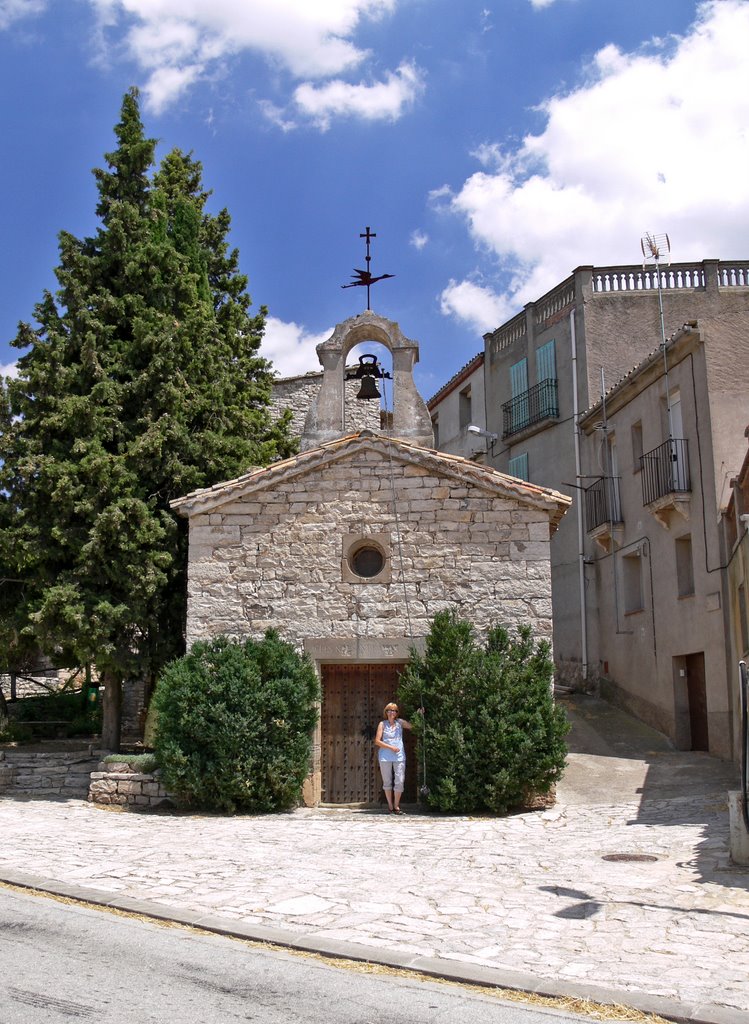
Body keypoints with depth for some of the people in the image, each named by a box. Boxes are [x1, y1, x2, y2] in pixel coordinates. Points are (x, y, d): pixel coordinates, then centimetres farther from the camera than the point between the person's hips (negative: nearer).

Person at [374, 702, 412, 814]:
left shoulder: (400, 722, 8)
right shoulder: (382, 724, 4)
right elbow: (377, 741, -1)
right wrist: (391, 747, -9)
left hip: (399, 757, 1)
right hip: (385, 757, -1)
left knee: (400, 781, -5)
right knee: (387, 781, 6)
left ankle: (396, 805, 9)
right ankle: (390, 805, 19)